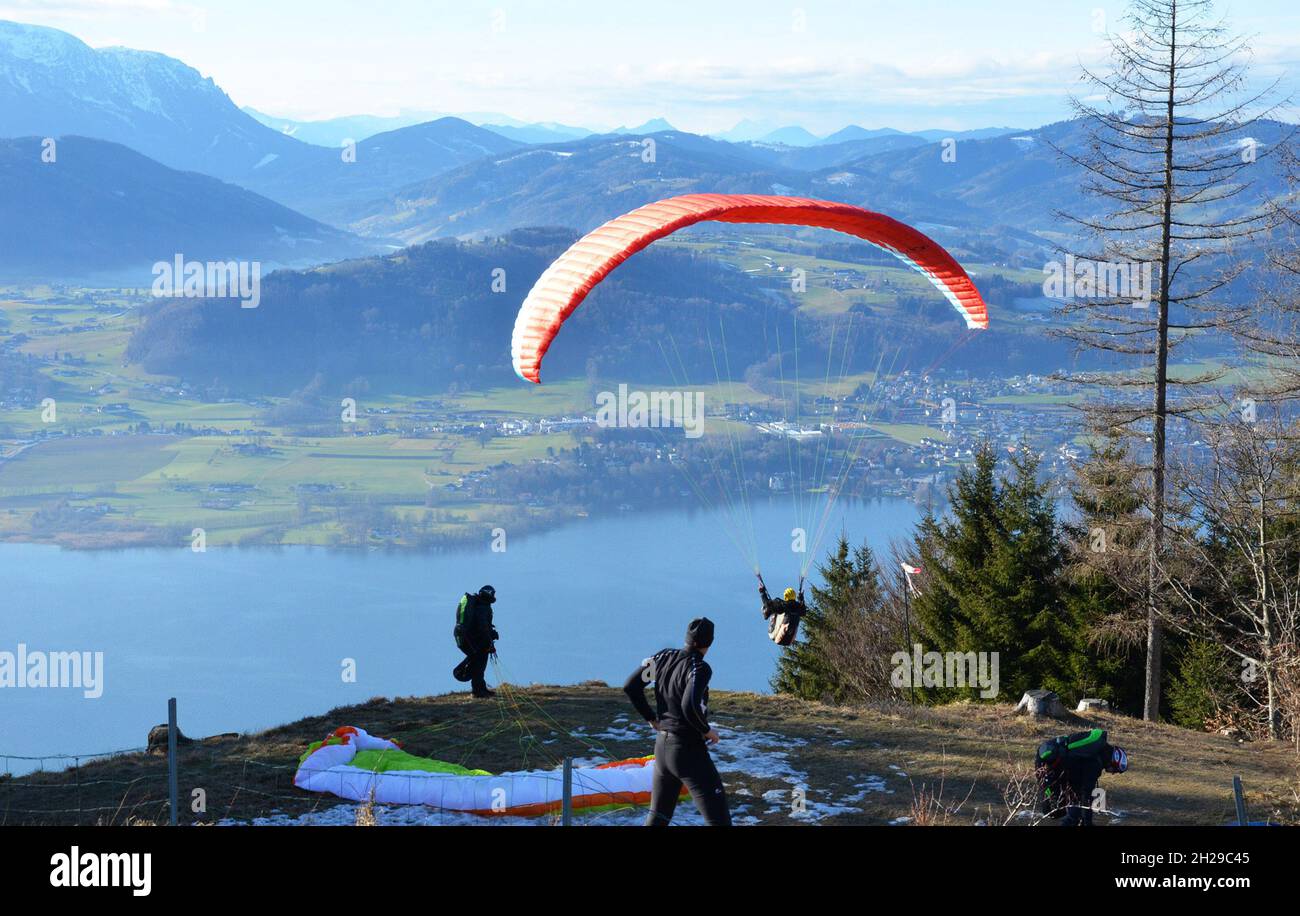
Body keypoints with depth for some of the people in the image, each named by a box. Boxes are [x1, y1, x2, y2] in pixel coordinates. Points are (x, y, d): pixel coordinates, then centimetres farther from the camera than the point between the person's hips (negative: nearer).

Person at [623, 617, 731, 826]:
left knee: (658, 816, 21)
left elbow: (630, 687, 9)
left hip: (662, 746, 8)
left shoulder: (664, 657, 4)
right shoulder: (700, 667, -17)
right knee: (719, 818, -5)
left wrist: (651, 718, 16)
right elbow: (690, 705, -31)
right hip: (689, 750, -8)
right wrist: (707, 730, -14)